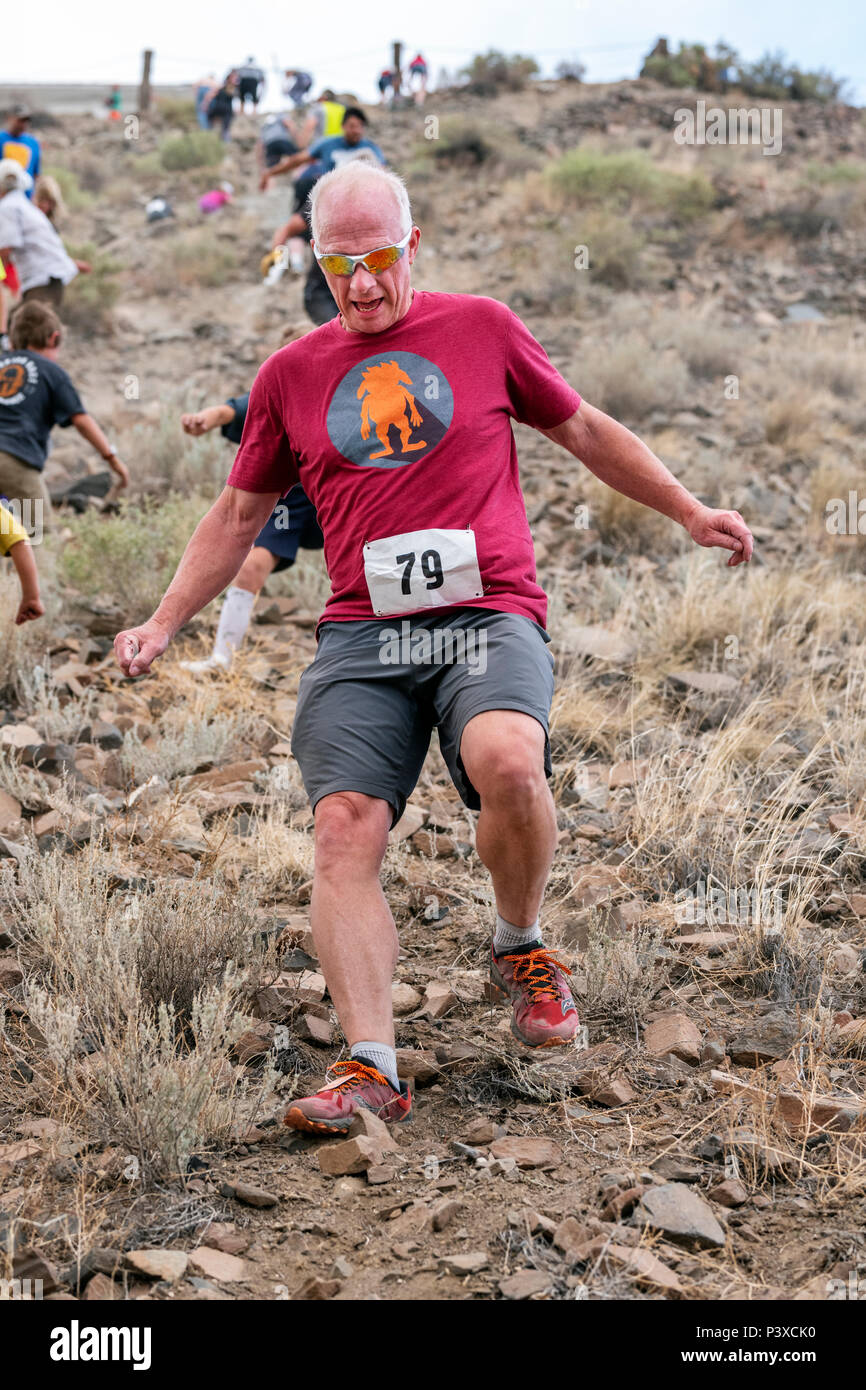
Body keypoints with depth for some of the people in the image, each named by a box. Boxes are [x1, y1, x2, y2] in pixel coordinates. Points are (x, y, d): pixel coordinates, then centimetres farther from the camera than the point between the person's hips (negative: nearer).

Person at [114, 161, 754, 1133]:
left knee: (507, 762, -31)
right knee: (344, 829, -17)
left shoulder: (483, 329, 11)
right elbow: (238, 515, 25)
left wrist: (690, 513, 20)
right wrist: (163, 626, 20)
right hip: (361, 632, 2)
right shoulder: (290, 376, 15)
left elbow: (585, 432, 22)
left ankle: (520, 947, -3)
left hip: (489, 615, -2)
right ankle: (371, 1066, -16)